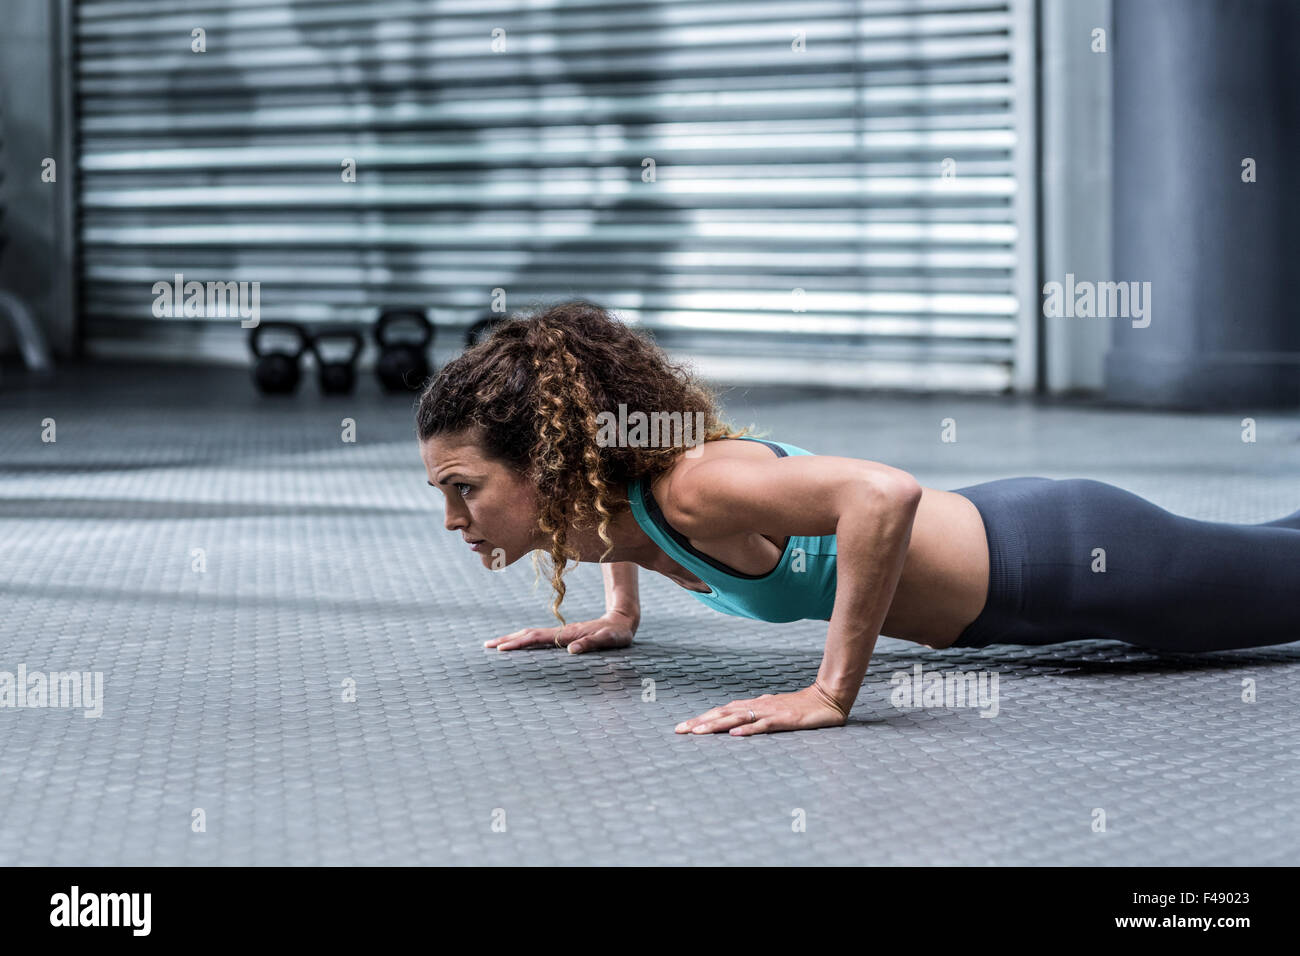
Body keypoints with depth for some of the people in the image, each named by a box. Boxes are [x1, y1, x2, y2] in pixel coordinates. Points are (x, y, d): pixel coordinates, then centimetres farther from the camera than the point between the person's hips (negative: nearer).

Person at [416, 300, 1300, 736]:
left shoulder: (691, 489, -36)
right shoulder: (609, 487, -11)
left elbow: (885, 493, -50)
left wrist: (831, 695, -46)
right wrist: (620, 613, 11)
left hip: (1074, 559, -7)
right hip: (1002, 531, 7)